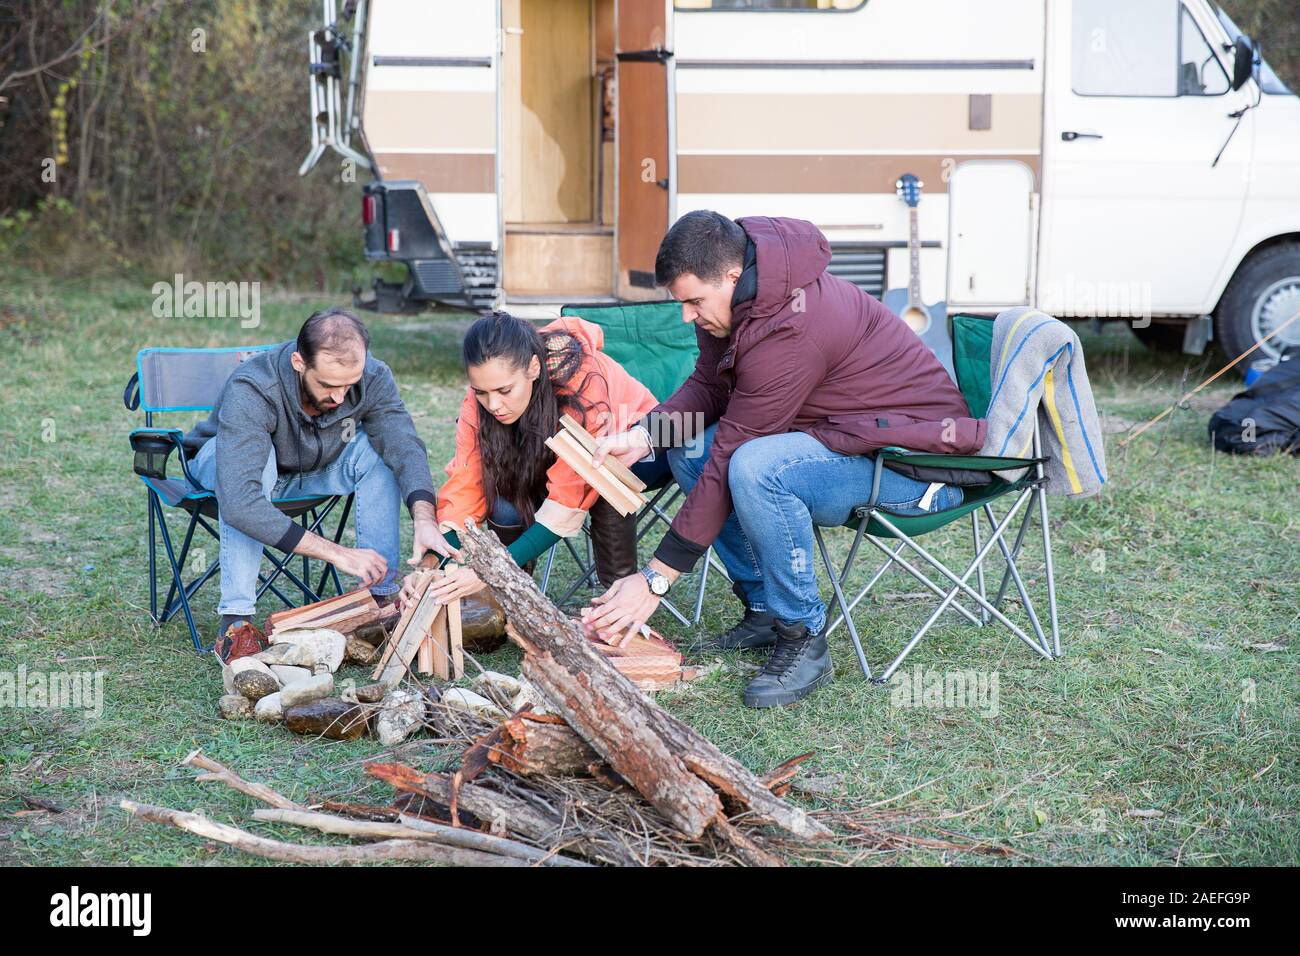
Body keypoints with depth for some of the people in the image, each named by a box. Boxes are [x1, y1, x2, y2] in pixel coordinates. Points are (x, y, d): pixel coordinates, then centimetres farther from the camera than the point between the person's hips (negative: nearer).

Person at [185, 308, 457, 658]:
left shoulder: (372, 377, -25)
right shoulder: (249, 391, -40)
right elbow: (239, 504, -49)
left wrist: (425, 519, -55)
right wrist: (337, 553, -51)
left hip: (311, 471, 4)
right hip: (220, 464, -4)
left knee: (378, 446, -24)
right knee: (257, 457, -38)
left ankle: (380, 596, -18)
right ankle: (234, 620, -34)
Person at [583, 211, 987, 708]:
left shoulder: (788, 332, -30)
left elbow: (729, 464, -28)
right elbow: (707, 386, 8)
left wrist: (654, 580, -23)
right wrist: (643, 436, -14)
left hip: (917, 461, -10)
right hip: (839, 435, 10)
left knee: (755, 467, -34)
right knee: (689, 446, 3)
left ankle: (804, 639, -17)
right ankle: (764, 611, 7)